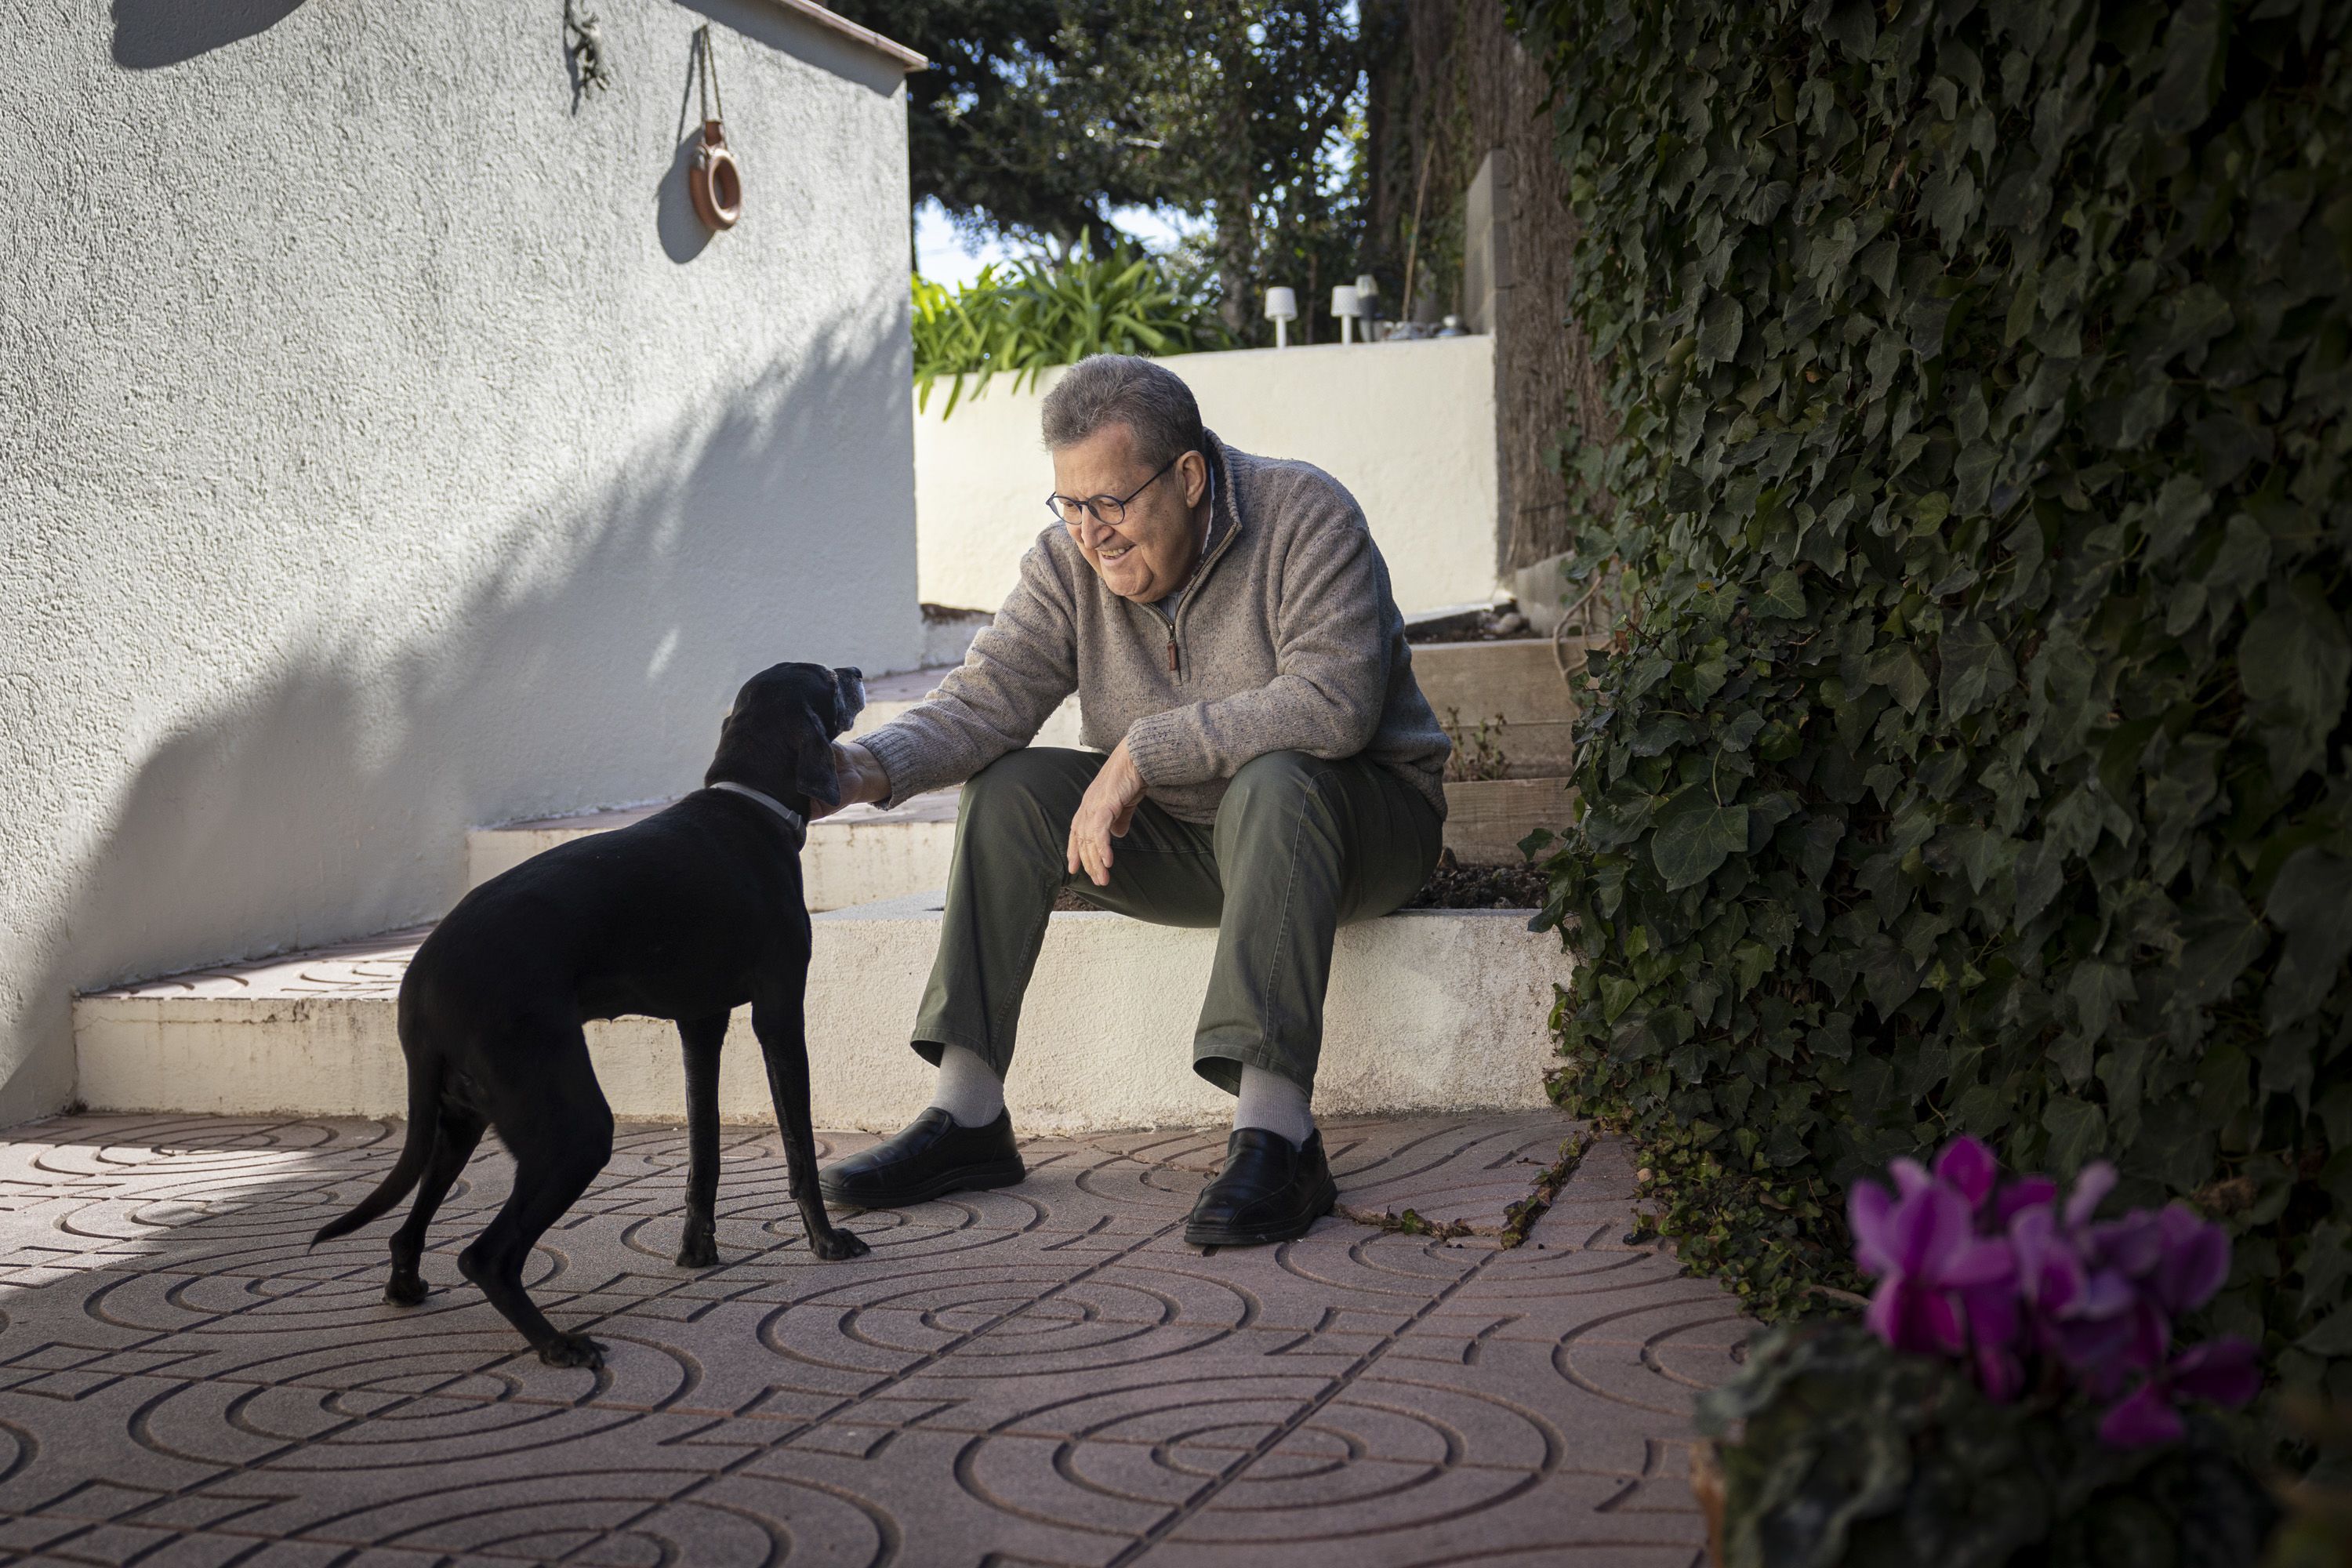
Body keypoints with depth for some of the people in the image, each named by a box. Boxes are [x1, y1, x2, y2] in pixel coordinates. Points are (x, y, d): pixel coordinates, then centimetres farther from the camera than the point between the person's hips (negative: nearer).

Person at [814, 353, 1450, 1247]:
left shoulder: (1305, 517, -20)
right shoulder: (1069, 559, -4)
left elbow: (1333, 702, -32)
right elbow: (987, 699, -12)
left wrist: (1141, 752, -33)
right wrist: (874, 766, -32)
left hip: (1356, 818, -5)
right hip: (1184, 842, 6)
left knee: (1275, 783, -37)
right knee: (1011, 789, -12)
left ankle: (1274, 1135, -43)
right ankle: (967, 1117, -13)